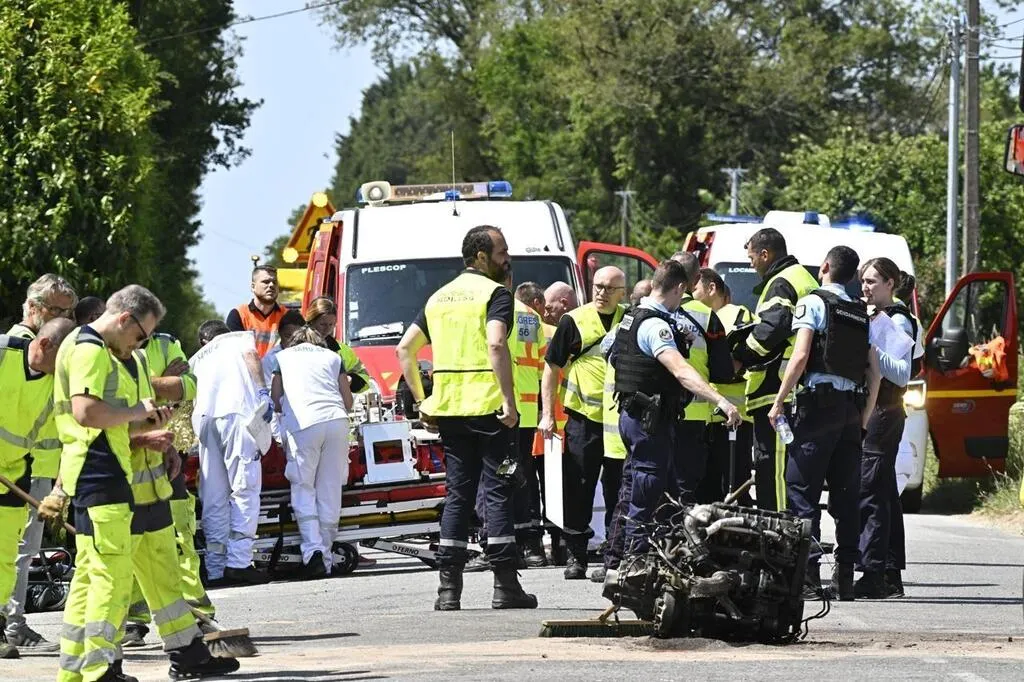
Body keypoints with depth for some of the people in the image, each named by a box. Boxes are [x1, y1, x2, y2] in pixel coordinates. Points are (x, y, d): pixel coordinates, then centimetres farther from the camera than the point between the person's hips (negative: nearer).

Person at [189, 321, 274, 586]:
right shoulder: (241, 338, 25)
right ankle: (238, 562, -16)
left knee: (213, 498, 5)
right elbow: (251, 355, 5)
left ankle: (215, 569, 1)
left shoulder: (197, 358, 36)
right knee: (245, 489, -6)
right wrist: (263, 392, -5)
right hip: (236, 412, -4)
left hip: (203, 415, 4)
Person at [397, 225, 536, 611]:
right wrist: (509, 400, -20)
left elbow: (405, 349, 16)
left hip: (447, 407, 6)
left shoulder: (439, 297, 17)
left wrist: (421, 401, 17)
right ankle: (505, 586, -5)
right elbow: (495, 344, -22)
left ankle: (448, 589, 5)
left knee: (457, 495, 9)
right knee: (498, 492, -3)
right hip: (487, 406, -6)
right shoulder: (495, 294, -5)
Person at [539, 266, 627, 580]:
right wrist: (547, 415, -3)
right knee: (579, 491, 0)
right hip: (584, 418, -2)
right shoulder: (574, 321, -1)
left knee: (621, 492, 7)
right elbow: (551, 368, 2)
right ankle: (576, 556, 7)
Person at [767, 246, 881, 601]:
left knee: (801, 489, -6)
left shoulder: (813, 302, -2)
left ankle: (808, 574, -15)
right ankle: (844, 577, 7)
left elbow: (801, 356, -13)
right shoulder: (861, 314, 16)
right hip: (852, 406, 6)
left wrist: (779, 401, -8)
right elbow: (874, 372, 14)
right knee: (845, 493, 8)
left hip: (819, 402, -6)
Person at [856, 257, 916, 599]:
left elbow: (902, 374, -17)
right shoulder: (871, 318, 20)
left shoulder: (898, 321, -8)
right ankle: (891, 576, 13)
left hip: (882, 413, -10)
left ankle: (872, 574, -18)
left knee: (869, 493, -14)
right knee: (885, 494, 10)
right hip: (867, 412, 10)